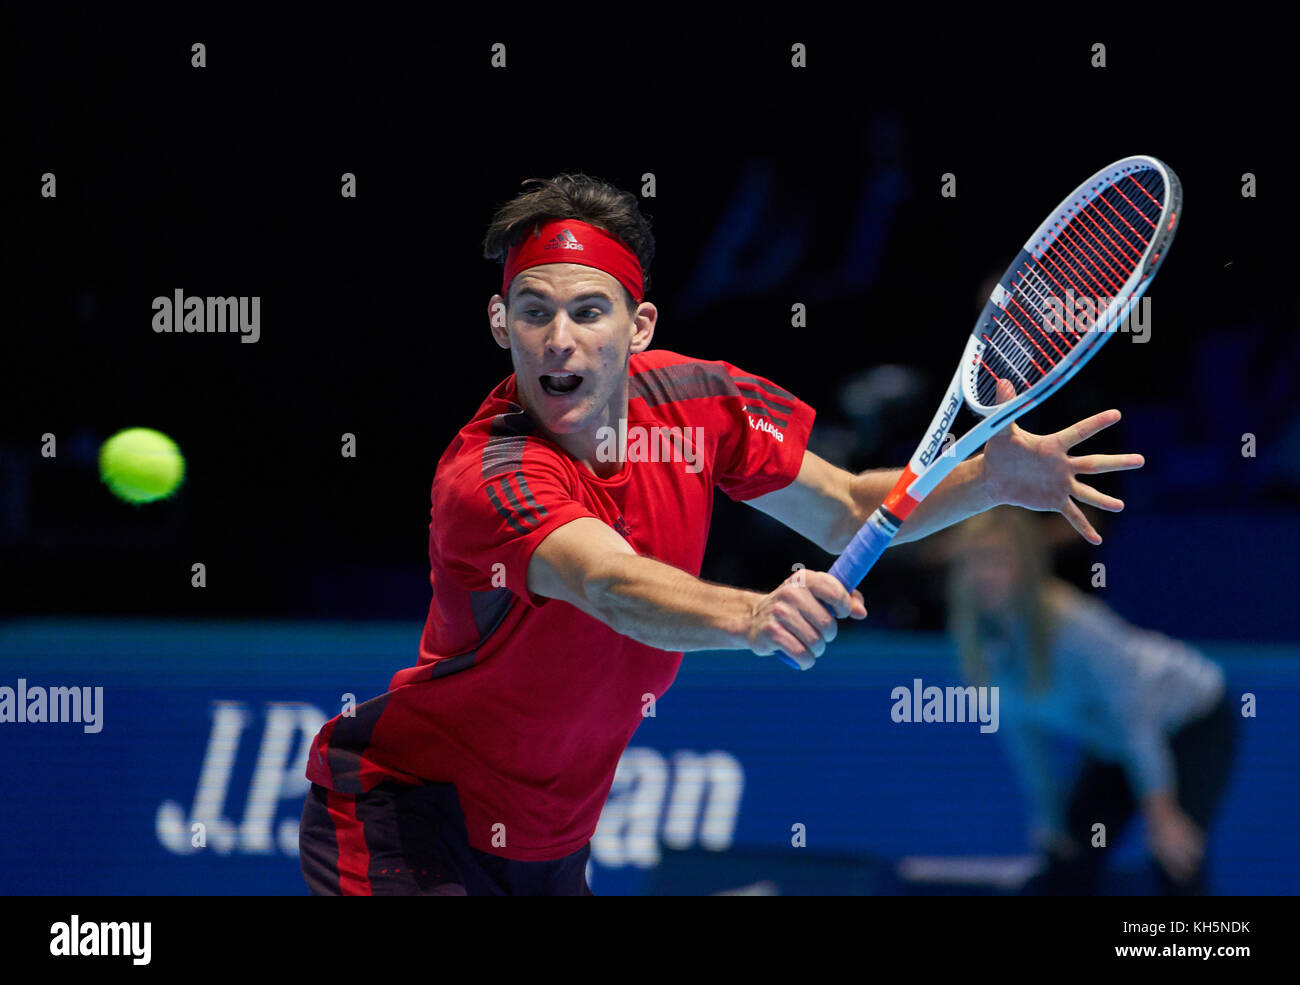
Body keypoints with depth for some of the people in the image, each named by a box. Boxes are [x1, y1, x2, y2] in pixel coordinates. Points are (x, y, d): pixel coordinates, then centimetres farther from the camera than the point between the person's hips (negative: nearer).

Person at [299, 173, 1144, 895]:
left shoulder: (698, 401, -7)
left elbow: (846, 512, 5)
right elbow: (616, 586, -47)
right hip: (404, 816, -7)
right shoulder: (486, 479, -29)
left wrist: (994, 477, -12)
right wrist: (752, 617, -66)